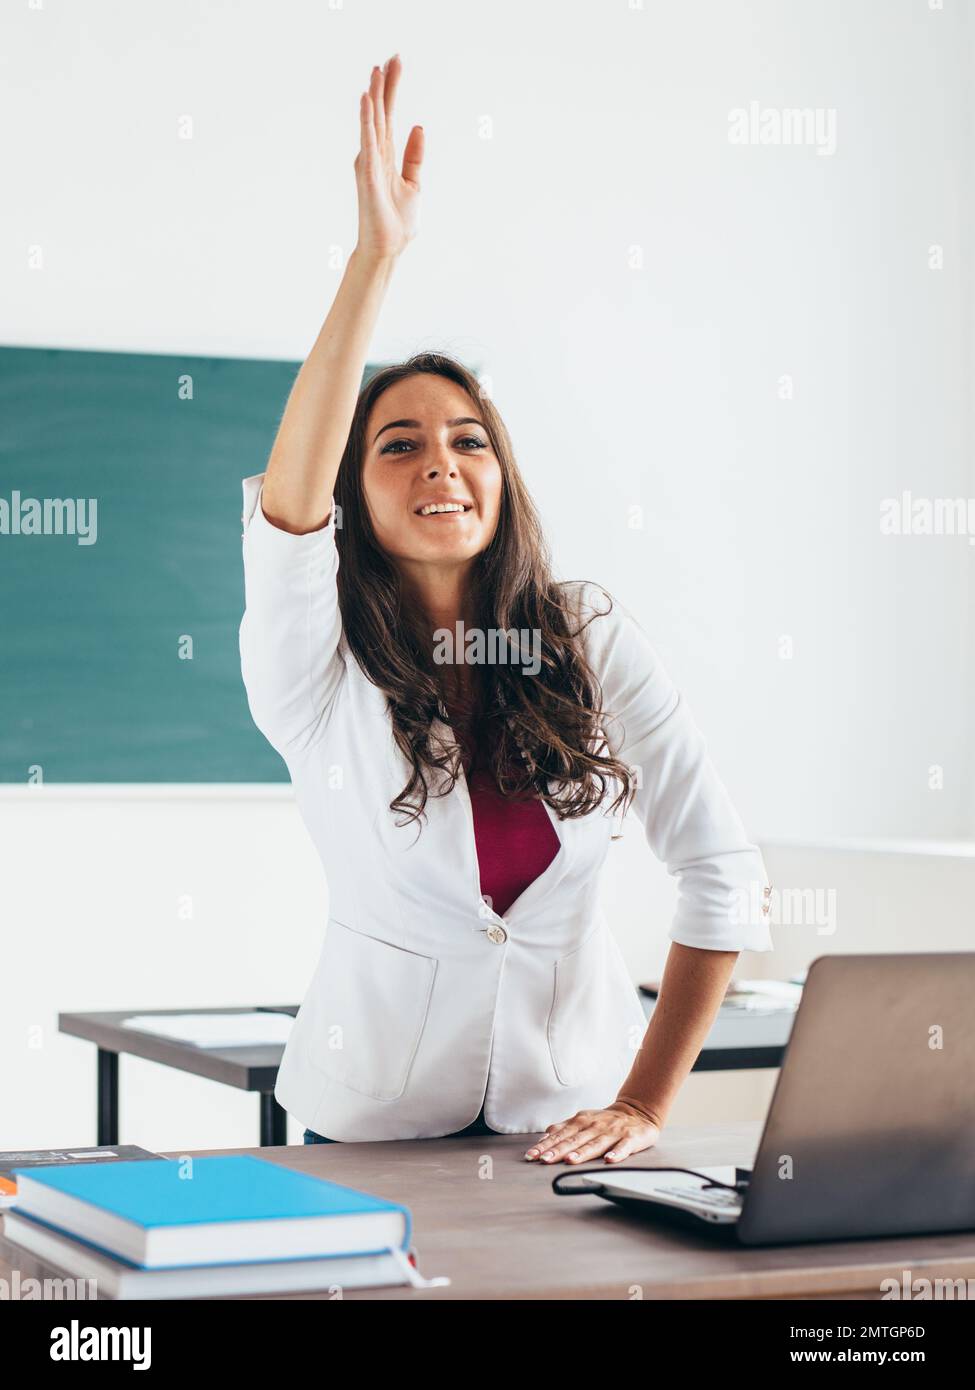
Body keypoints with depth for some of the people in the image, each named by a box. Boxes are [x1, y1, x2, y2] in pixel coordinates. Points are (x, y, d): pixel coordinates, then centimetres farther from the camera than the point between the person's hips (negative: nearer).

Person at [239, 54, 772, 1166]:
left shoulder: (591, 638, -1)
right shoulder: (322, 668, -5)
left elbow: (723, 873, -2)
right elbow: (288, 508, -26)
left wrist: (646, 1103, -6)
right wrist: (375, 257, -29)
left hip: (569, 1124, 1)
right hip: (376, 1127, 0)